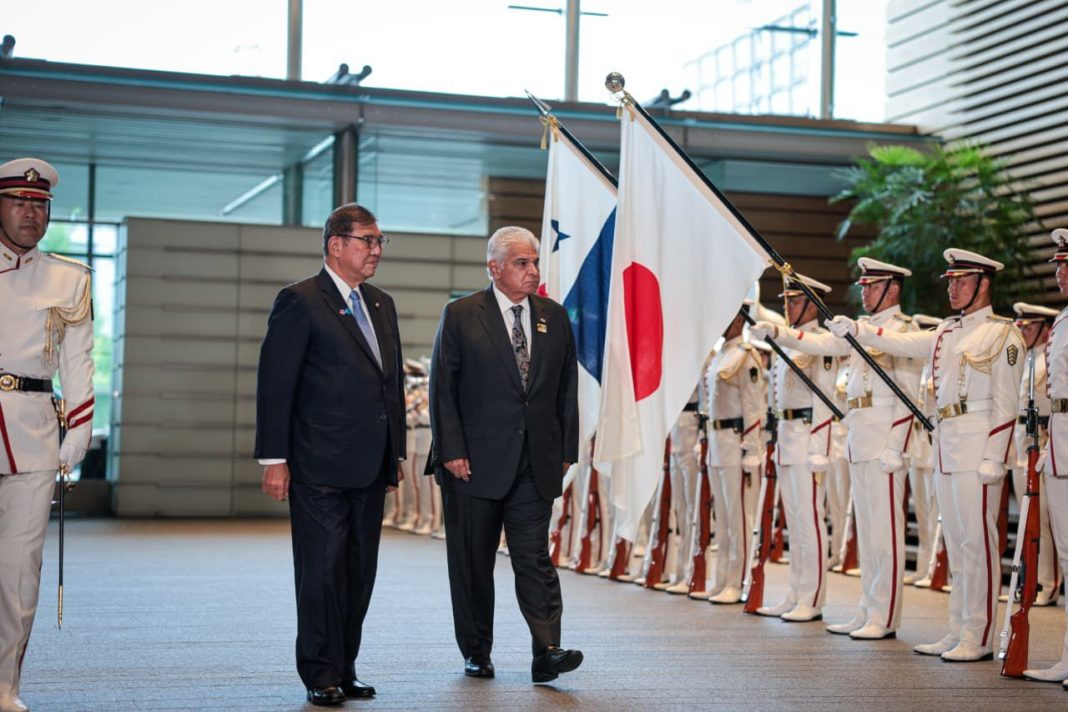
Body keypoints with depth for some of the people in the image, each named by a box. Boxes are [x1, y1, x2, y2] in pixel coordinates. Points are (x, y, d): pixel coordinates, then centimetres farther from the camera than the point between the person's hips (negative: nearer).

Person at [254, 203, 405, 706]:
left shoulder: (381, 304, 16)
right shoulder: (300, 301, -6)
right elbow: (275, 384, -9)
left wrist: (396, 453, 16)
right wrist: (274, 458, -13)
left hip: (370, 467, 7)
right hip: (320, 466, -7)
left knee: (359, 574, 10)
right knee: (323, 571, -3)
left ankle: (344, 670, 18)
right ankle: (321, 677, 6)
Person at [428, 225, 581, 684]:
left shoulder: (554, 318, 9)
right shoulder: (460, 316, -2)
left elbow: (567, 389, 12)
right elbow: (442, 389, -4)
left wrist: (566, 451, 7)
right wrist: (451, 451, -10)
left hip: (535, 464, 2)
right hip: (474, 462, -2)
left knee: (534, 557, -5)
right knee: (472, 562, 7)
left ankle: (547, 653, -9)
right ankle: (476, 653, 19)